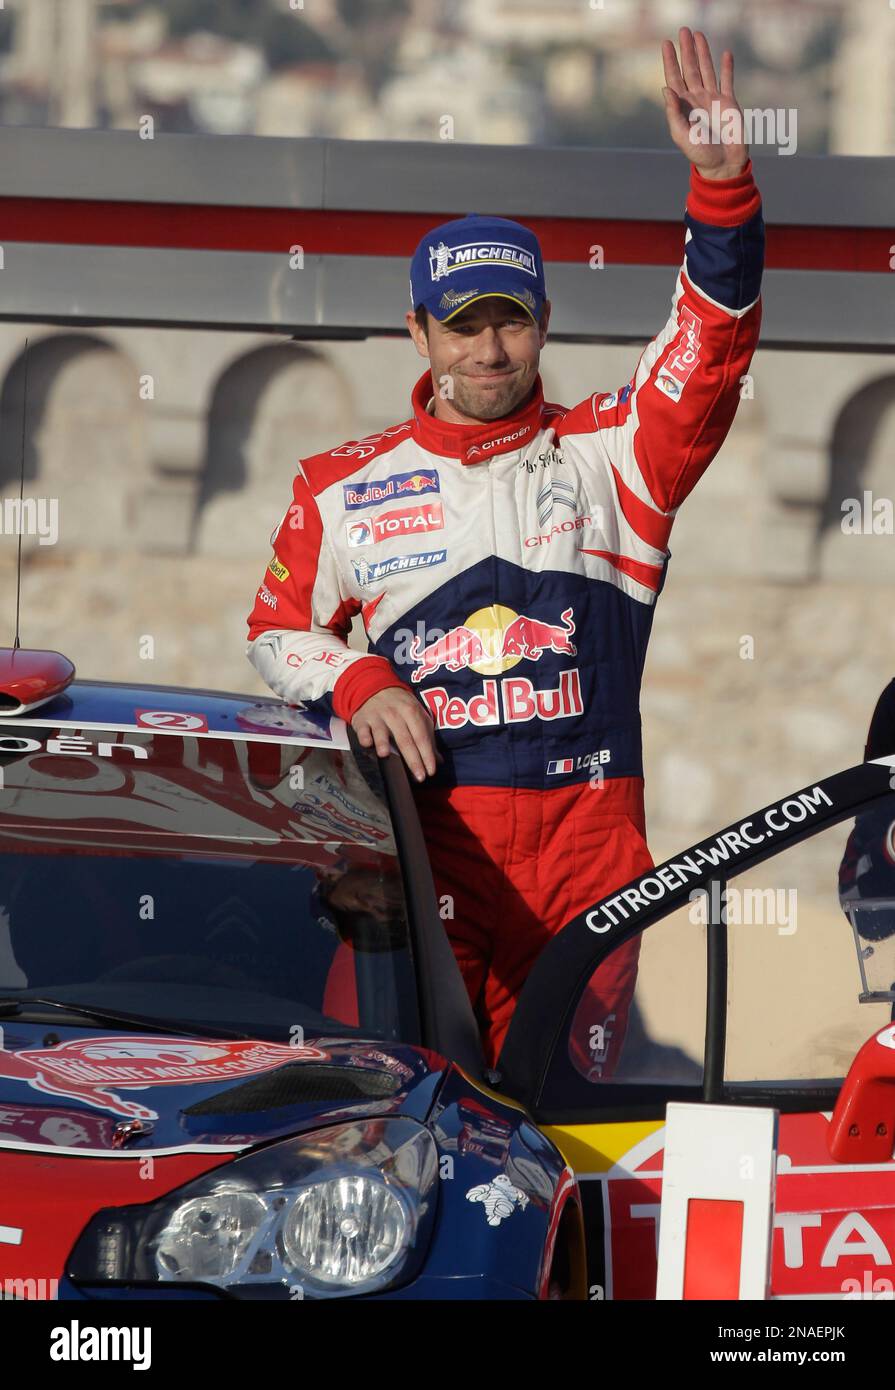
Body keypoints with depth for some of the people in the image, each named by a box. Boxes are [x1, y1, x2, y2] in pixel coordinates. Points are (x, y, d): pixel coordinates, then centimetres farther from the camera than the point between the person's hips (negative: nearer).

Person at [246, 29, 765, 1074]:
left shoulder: (609, 455, 8)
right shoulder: (344, 487, 12)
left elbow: (710, 345, -5)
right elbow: (277, 630, 21)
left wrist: (722, 185, -20)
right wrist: (354, 681, -1)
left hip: (589, 827, 1)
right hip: (425, 823, 0)